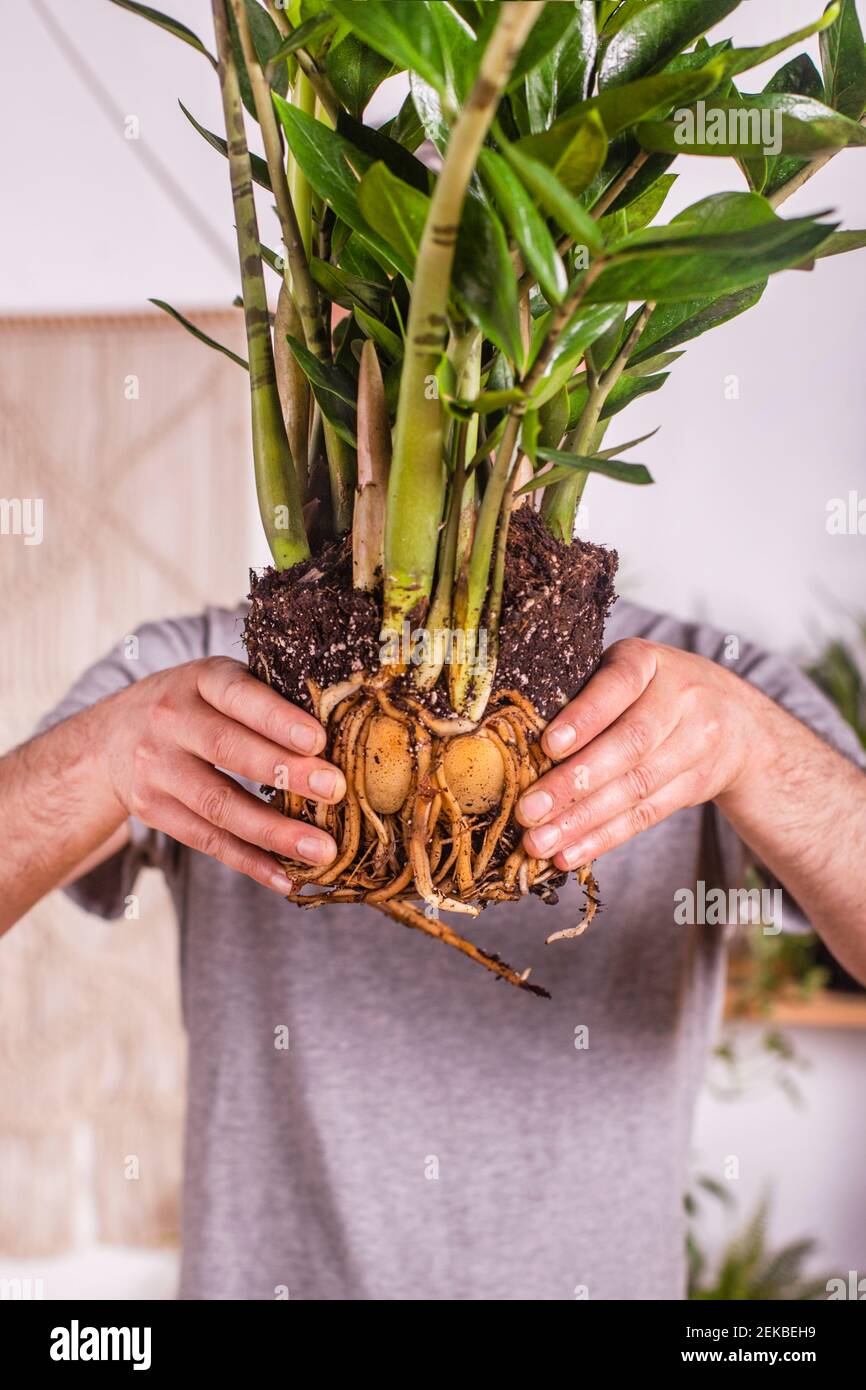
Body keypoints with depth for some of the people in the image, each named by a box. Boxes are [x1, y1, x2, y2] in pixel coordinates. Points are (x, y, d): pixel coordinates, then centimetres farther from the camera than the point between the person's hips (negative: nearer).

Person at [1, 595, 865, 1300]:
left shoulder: (700, 681, -10)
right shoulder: (194, 672, -10)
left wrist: (748, 737, -36)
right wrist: (110, 748, -36)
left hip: (599, 1263, 1)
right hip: (271, 1271, 0)